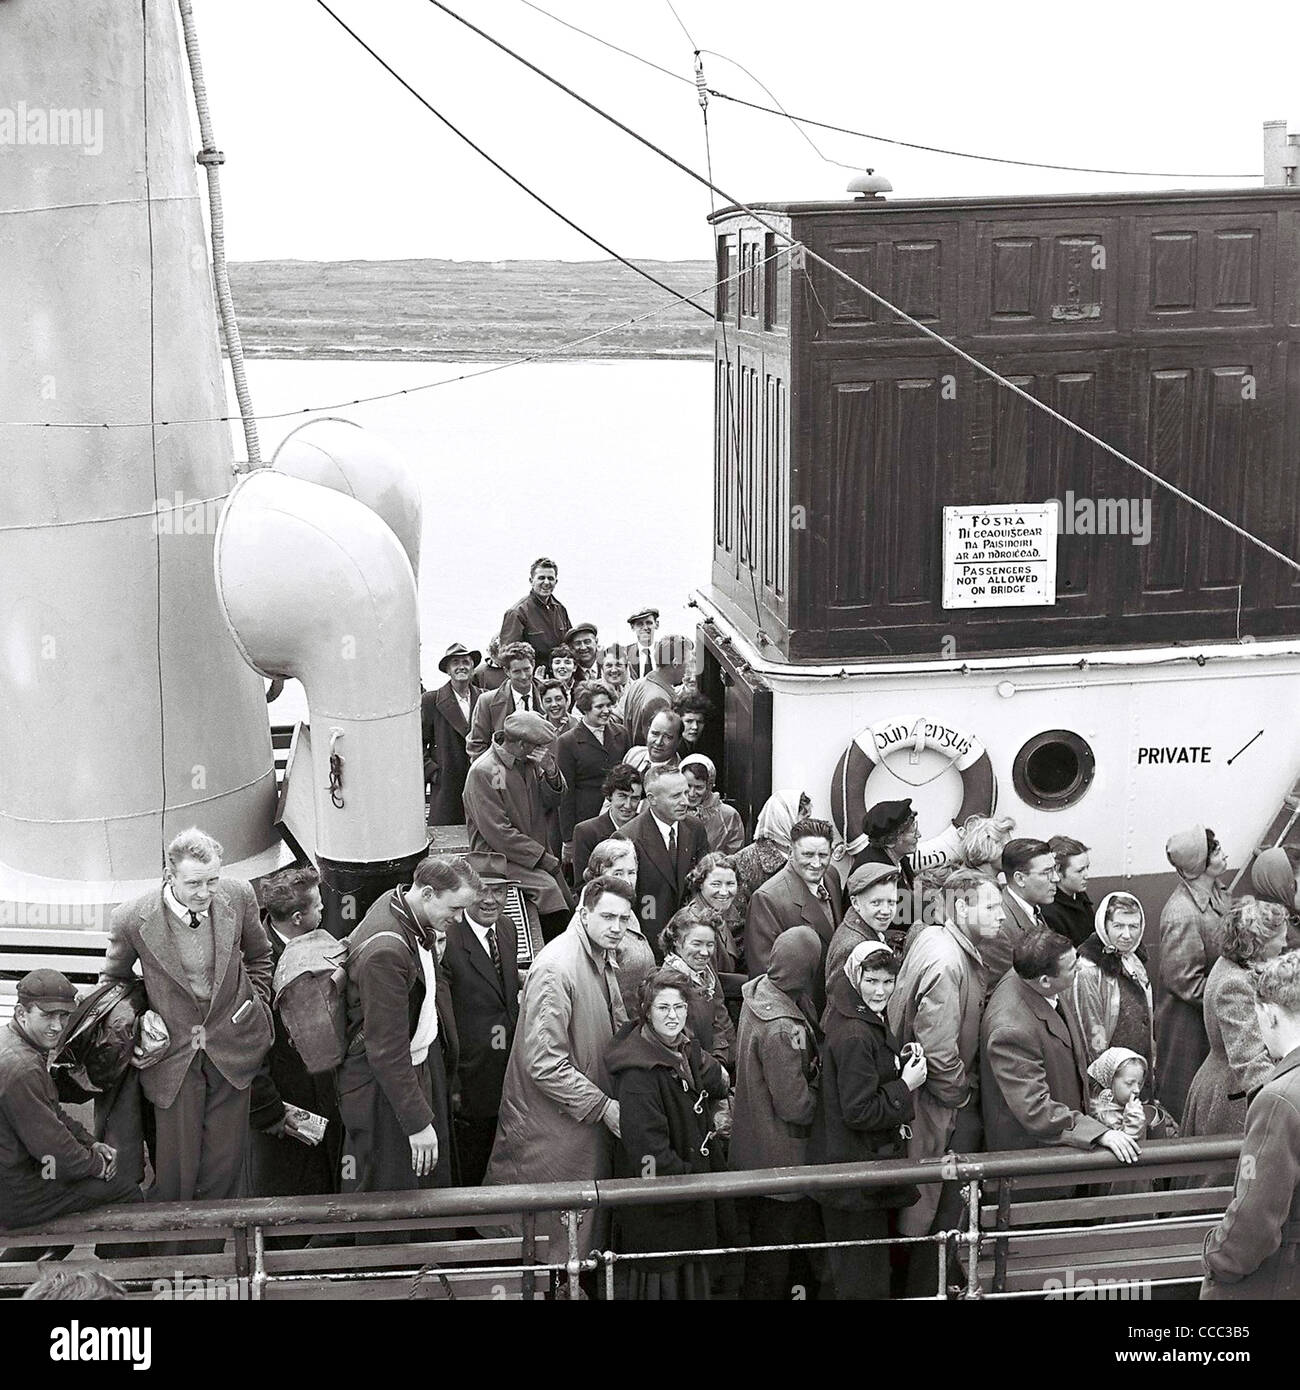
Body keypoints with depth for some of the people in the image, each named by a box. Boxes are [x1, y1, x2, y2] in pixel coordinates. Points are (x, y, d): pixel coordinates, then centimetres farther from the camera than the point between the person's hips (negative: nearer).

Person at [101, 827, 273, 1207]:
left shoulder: (239, 897, -11)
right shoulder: (132, 919, -17)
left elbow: (258, 955, 11)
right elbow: (113, 980, 4)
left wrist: (256, 1004, 4)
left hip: (232, 1044, 2)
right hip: (173, 1054, -2)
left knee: (225, 1159, 9)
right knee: (176, 1164, 4)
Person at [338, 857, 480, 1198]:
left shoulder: (406, 907, -4)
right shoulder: (385, 951, -33)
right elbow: (387, 1049, -29)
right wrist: (418, 1122, -24)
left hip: (426, 1059, 10)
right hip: (384, 1084, -9)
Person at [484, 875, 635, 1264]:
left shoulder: (605, 961, 9)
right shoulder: (557, 967, -23)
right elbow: (544, 1062, -26)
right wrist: (603, 1106, -23)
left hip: (593, 1120, 9)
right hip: (553, 1127, -9)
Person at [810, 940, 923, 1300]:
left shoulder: (867, 1020, 4)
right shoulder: (855, 1036, -26)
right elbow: (859, 1112, -25)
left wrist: (904, 1064, 0)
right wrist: (906, 1086, -17)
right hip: (857, 1163, -10)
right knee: (864, 1277, 4)